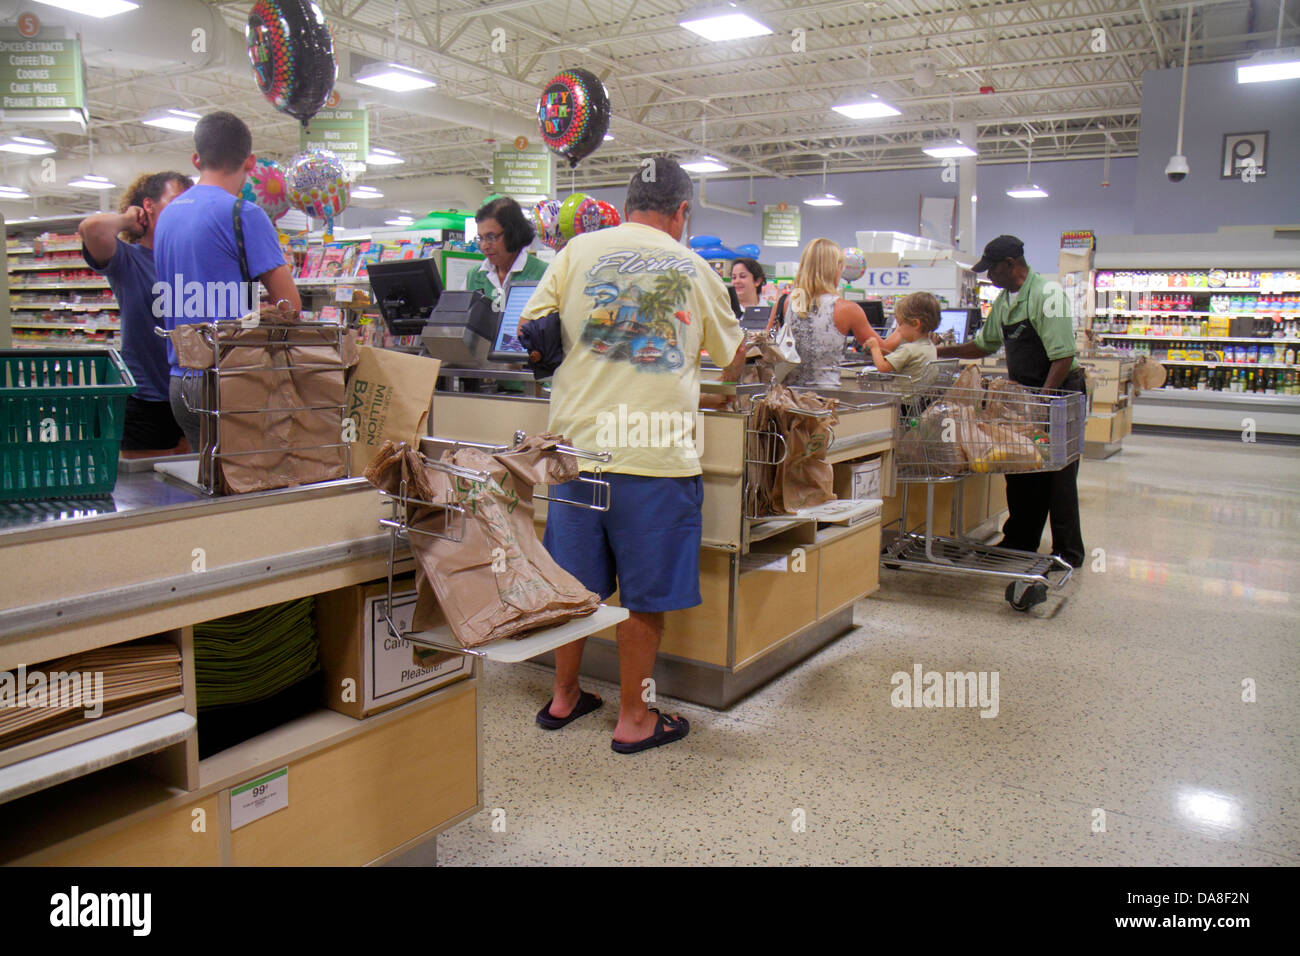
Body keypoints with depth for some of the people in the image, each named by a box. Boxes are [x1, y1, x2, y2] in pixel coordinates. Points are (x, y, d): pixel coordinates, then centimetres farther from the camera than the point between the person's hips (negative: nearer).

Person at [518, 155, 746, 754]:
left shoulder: (579, 250, 5)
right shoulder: (695, 270, 7)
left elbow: (529, 331, 4)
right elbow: (733, 363, 18)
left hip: (580, 442, 3)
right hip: (657, 452, -2)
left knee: (575, 582, 16)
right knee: (646, 594, 8)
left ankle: (564, 697, 30)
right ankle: (634, 720, 19)